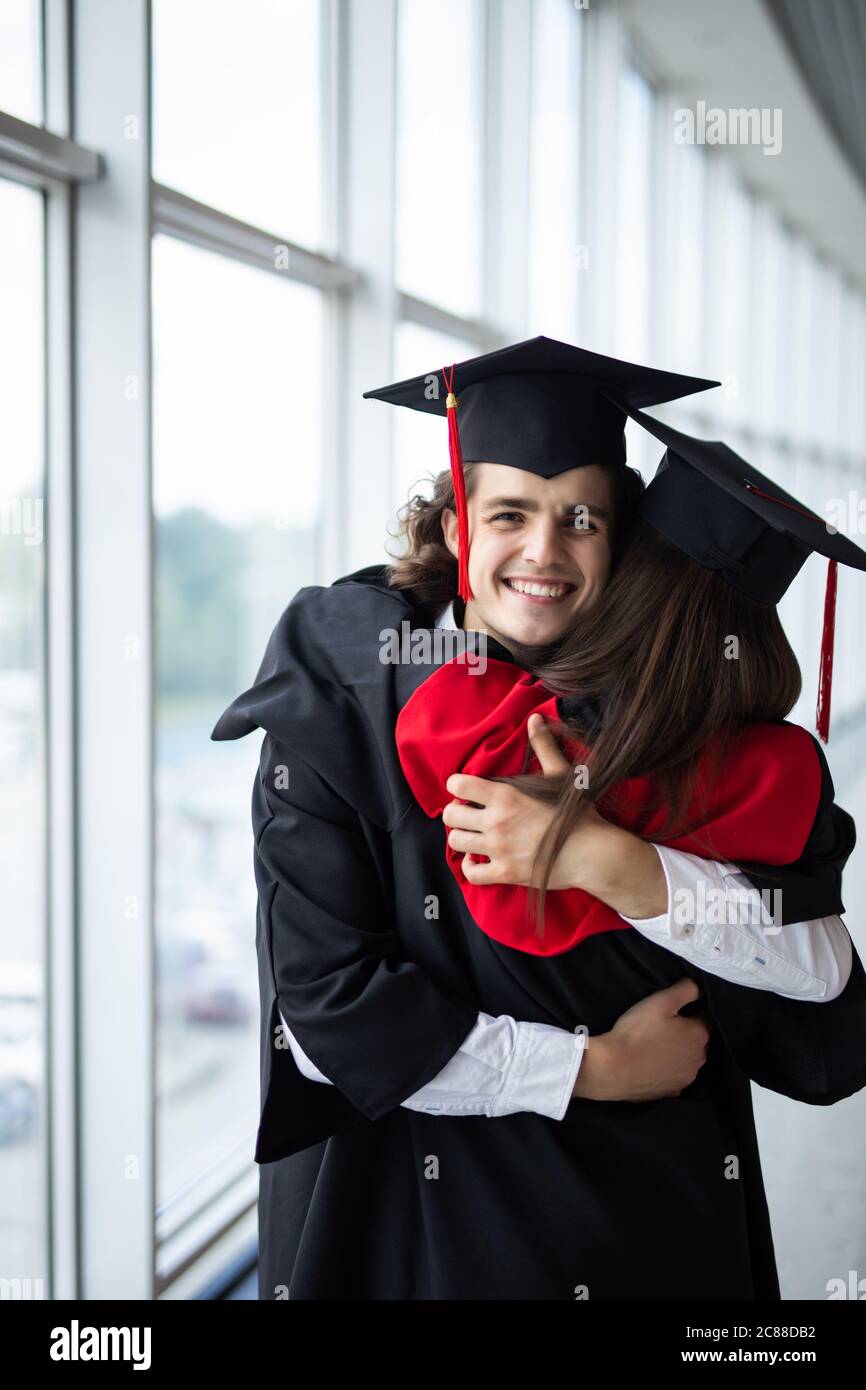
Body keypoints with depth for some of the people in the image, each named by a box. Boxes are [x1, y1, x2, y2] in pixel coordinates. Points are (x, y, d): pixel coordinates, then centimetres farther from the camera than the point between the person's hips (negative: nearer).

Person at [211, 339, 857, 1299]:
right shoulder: (341, 707, -15)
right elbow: (326, 1012, -19)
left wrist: (611, 863, -32)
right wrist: (594, 1068, -20)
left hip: (619, 1193, 3)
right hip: (392, 1209, -2)